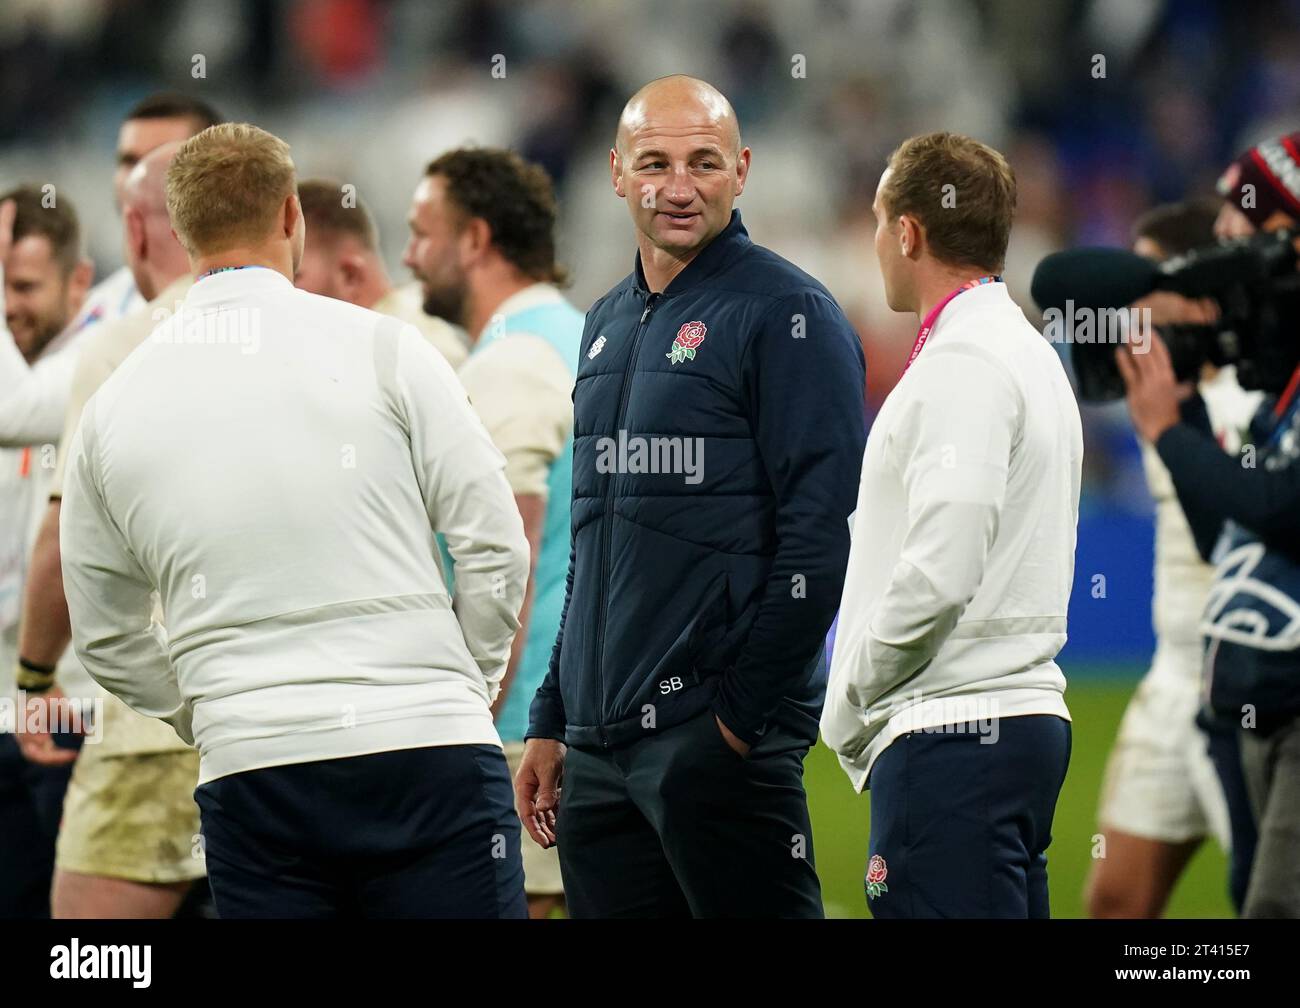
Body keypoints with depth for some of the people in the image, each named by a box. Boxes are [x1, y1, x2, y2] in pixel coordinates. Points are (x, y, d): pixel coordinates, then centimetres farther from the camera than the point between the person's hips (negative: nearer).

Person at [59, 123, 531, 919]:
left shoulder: (113, 405, 9)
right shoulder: (380, 349, 0)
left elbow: (106, 637, 16)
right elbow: (495, 548, -1)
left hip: (249, 781, 2)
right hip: (430, 758, -2)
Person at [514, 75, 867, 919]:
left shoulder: (785, 312, -6)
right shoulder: (609, 324, 18)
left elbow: (821, 539, -13)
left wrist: (744, 711, -15)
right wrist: (553, 722, 18)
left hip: (718, 741, -7)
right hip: (599, 747, 7)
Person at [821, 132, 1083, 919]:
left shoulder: (962, 367, -12)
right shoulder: (1028, 352, 20)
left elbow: (937, 574, -21)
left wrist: (848, 705, -8)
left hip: (954, 735, -10)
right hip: (1027, 715, 10)